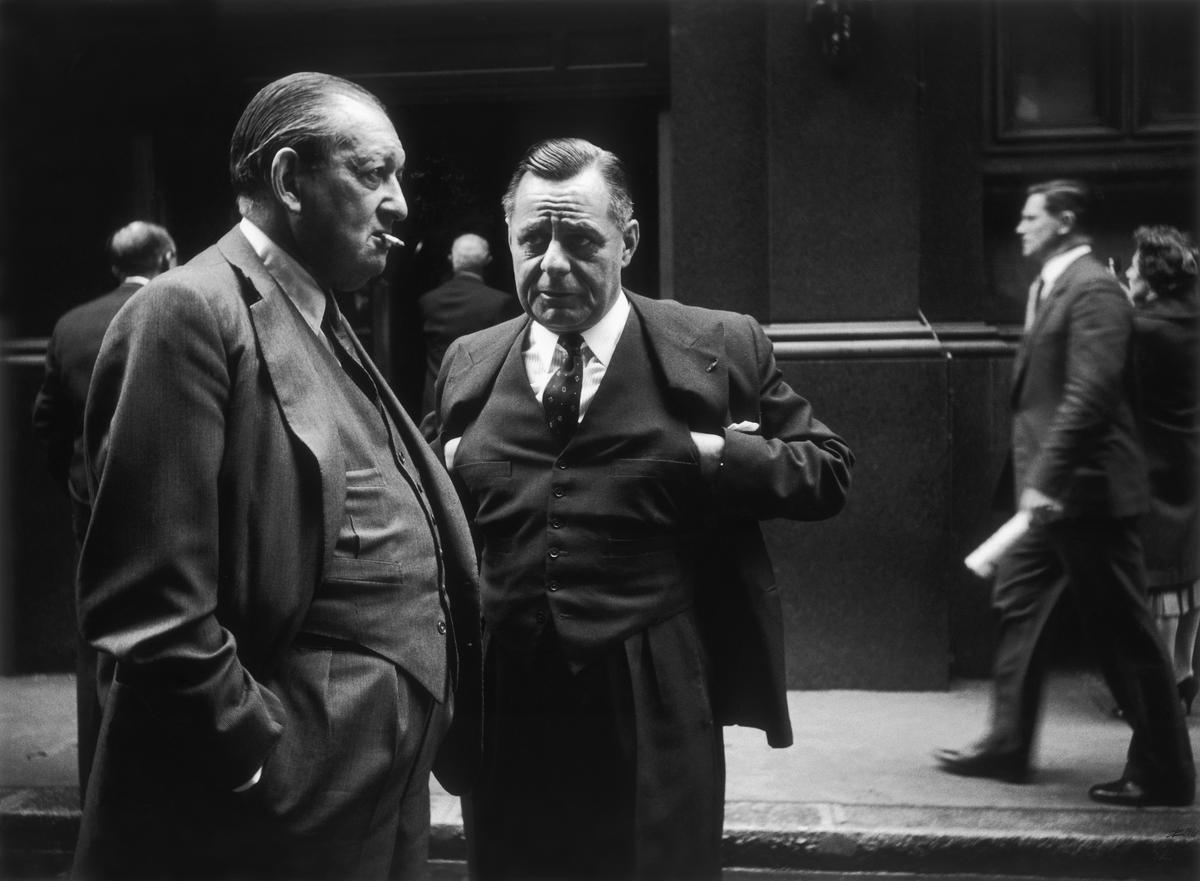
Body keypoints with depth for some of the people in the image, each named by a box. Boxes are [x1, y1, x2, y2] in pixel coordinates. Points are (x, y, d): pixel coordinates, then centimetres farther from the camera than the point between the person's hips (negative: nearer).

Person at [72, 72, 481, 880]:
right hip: (283, 806, -8)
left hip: (387, 784, 8)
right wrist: (260, 765, -17)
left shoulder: (325, 321, 13)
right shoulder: (191, 312, -14)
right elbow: (148, 604, -19)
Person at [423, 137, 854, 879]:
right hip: (505, 713, 3)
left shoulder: (718, 347, -3)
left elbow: (829, 471, 1)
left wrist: (718, 456, -14)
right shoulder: (468, 364, 7)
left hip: (656, 714, -3)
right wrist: (443, 471, -1)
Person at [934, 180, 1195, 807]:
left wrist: (1045, 479, -26)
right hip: (1051, 488, 10)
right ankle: (1007, 745, 24)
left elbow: (1090, 395, -24)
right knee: (1016, 605, 14)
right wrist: (1033, 477, 15)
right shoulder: (1048, 287, 14)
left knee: (1125, 635, 0)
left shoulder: (1093, 290, -15)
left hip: (1085, 490, -10)